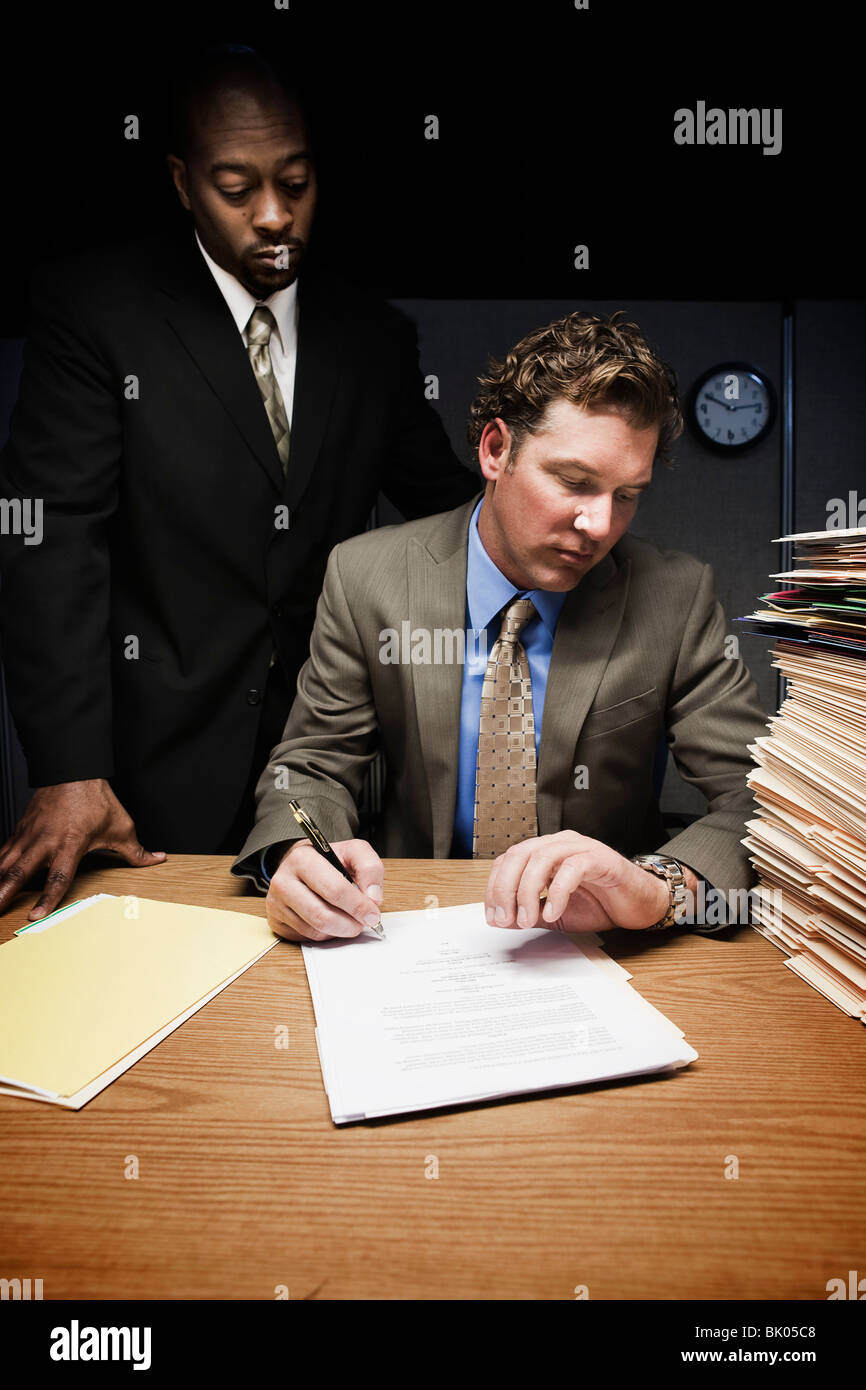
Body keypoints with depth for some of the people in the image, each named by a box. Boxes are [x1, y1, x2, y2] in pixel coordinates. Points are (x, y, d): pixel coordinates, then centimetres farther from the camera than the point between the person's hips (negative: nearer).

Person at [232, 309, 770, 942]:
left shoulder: (679, 597, -9)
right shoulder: (365, 578, -7)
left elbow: (758, 795, -13)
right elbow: (314, 765, -3)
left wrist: (662, 886, -35)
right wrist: (297, 855, -27)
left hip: (599, 948, 1)